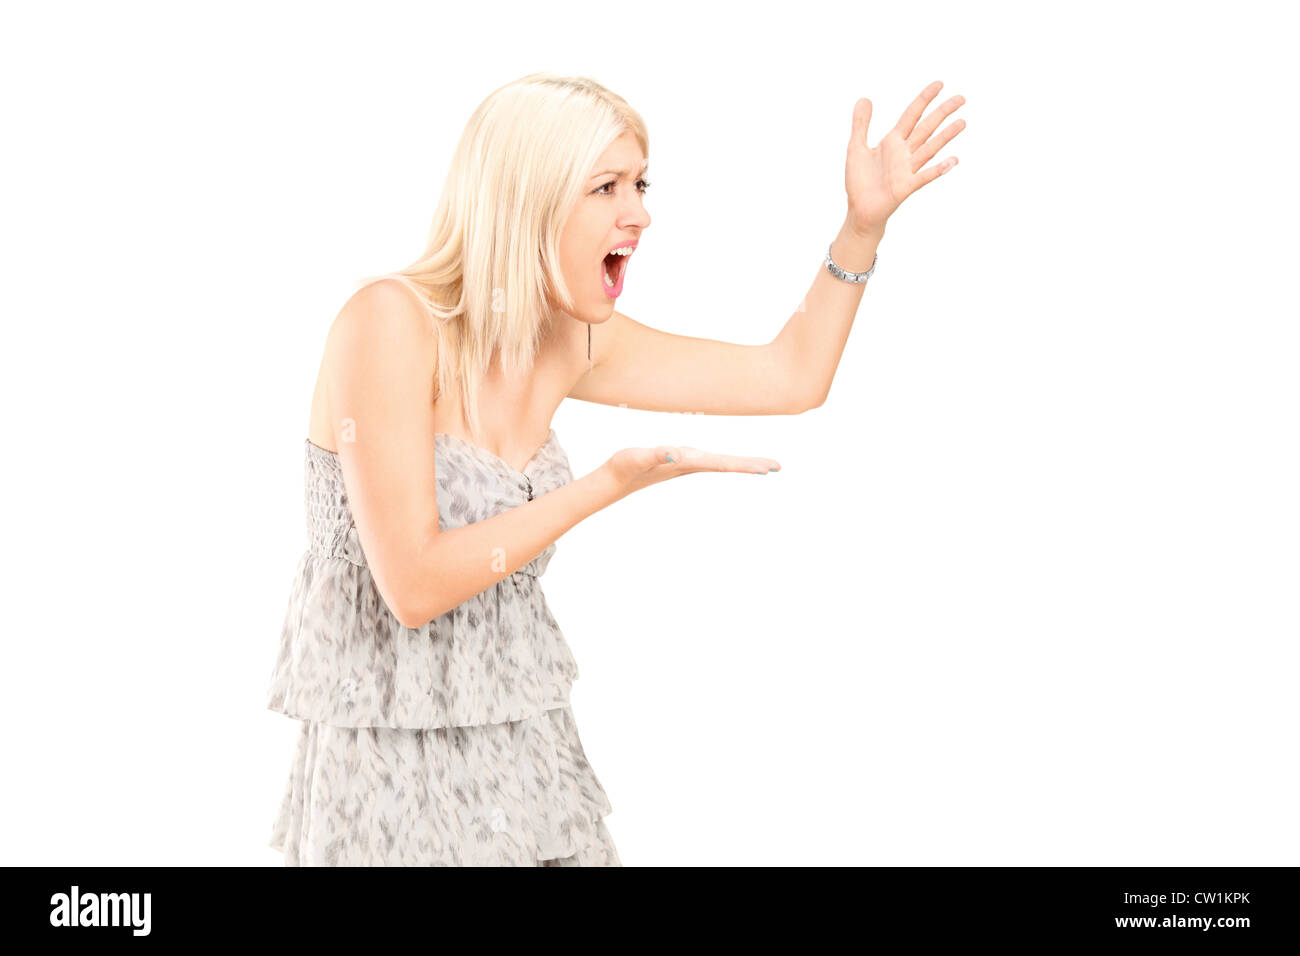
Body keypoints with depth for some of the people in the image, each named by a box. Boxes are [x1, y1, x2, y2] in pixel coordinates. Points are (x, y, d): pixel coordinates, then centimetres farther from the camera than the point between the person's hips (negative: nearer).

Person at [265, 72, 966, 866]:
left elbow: (793, 376, 8)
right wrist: (611, 486, -23)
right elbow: (414, 585, -23)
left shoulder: (573, 341, 1)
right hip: (392, 763, -6)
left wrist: (864, 223, -1)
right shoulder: (389, 322, -19)